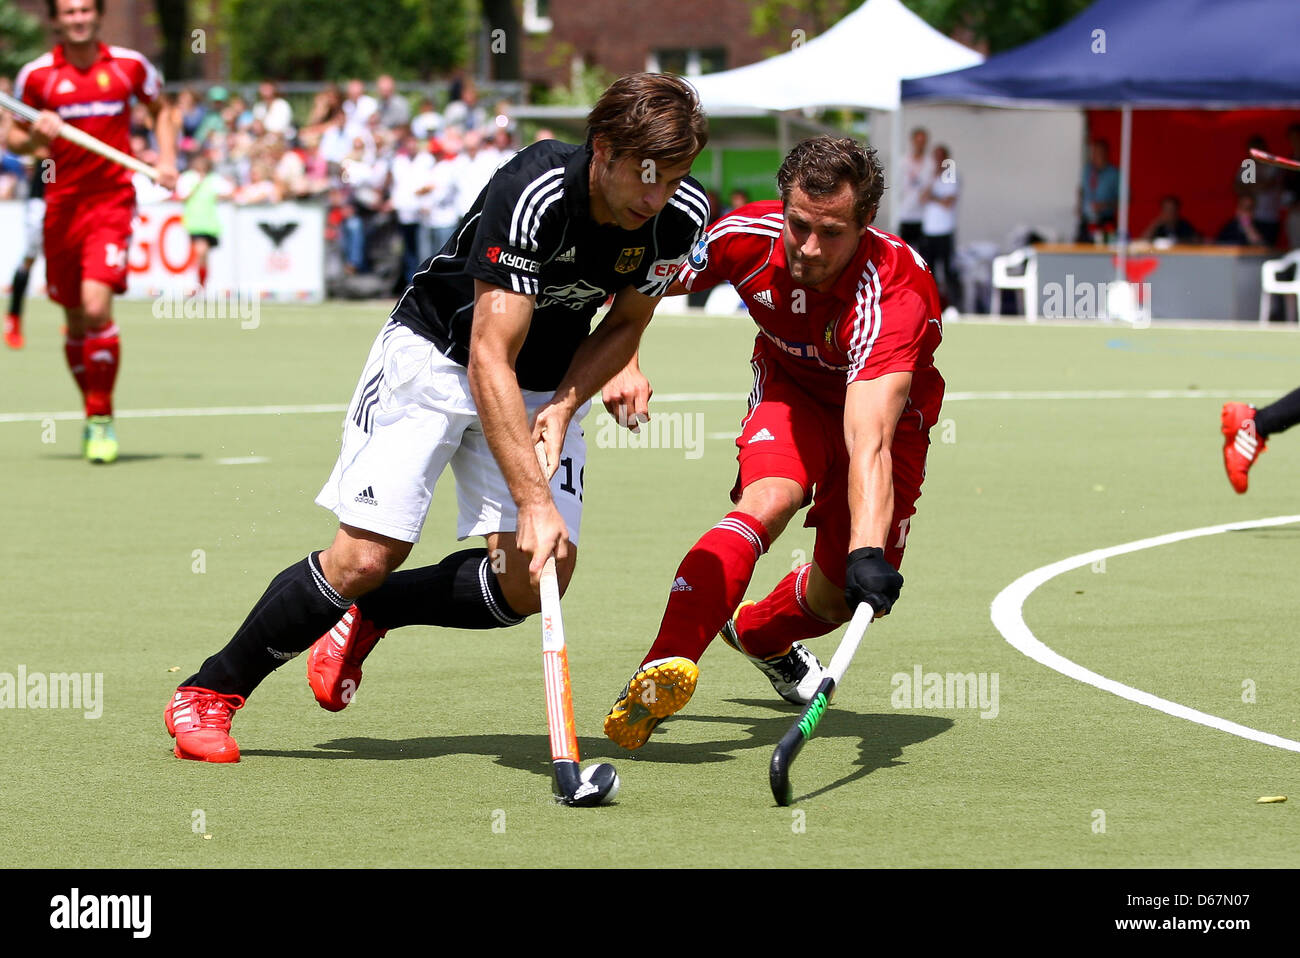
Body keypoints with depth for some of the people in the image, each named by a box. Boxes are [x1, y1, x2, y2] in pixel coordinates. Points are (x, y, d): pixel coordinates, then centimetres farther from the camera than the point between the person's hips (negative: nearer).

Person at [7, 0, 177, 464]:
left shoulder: (129, 66, 1)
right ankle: (94, 416, 28)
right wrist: (35, 135, -13)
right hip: (61, 205, 2)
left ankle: (102, 420, -9)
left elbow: (159, 110, 19)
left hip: (112, 202, -2)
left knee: (96, 306, -19)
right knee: (75, 319, 9)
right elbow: (13, 140, 9)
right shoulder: (36, 75, 1)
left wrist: (167, 158, 4)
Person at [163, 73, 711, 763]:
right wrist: (534, 501, -41)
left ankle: (368, 615, 16)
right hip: (436, 353, -5)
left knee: (535, 582, -12)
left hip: (543, 383, 5)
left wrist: (564, 406, -15)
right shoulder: (534, 195, -33)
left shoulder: (680, 213, -15)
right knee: (366, 556, -16)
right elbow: (489, 362, -35)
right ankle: (207, 693, 3)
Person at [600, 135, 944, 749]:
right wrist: (625, 365, -23)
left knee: (837, 600, 0)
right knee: (766, 502, -31)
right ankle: (662, 671, -42)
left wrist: (869, 553, -63)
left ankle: (758, 633, 37)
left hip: (887, 408, -1)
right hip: (791, 391, 1)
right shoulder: (748, 238, -28)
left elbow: (868, 442, -51)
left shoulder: (895, 296, -40)